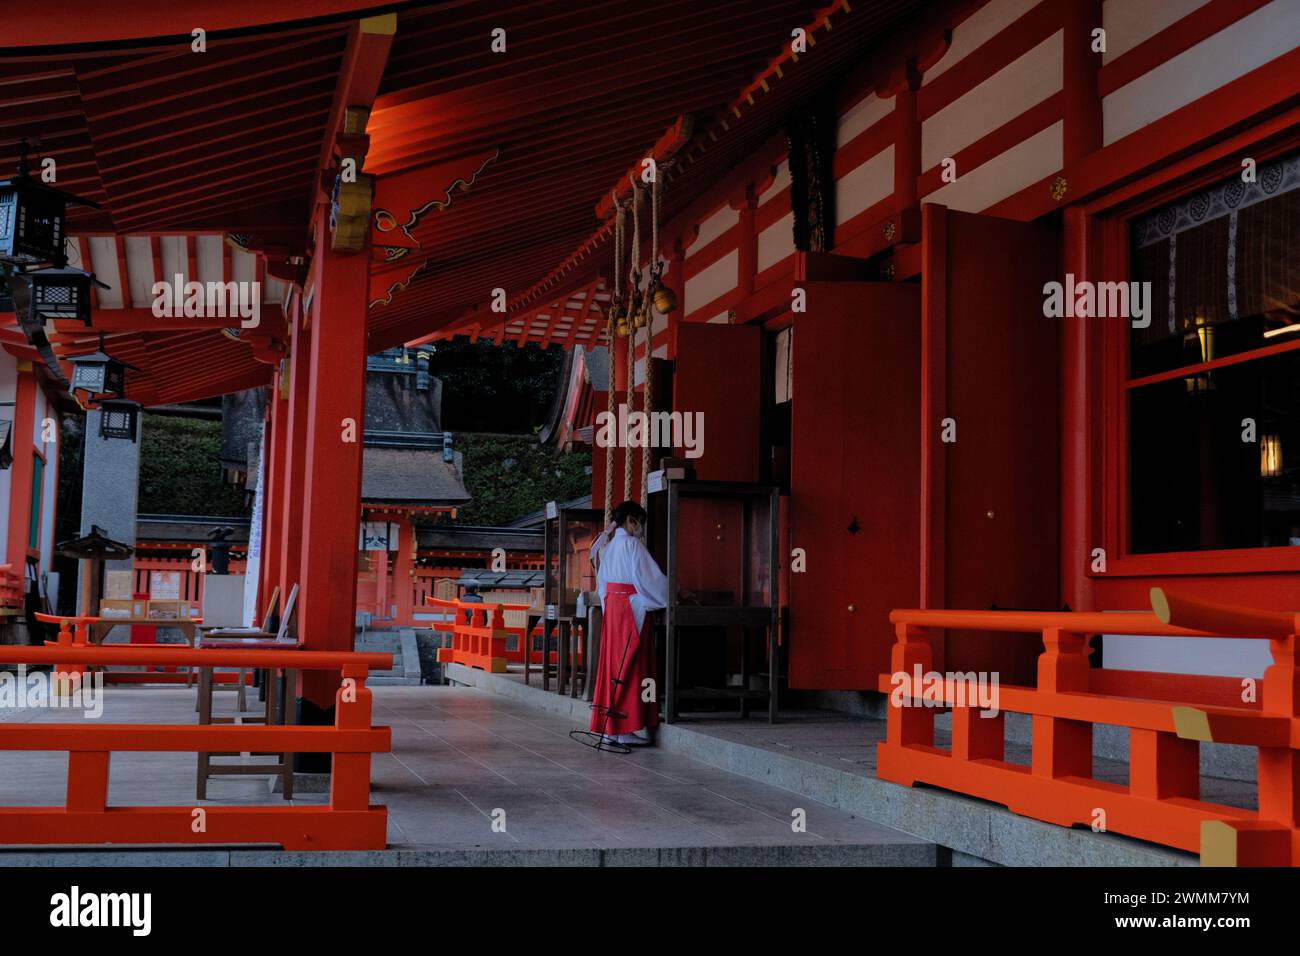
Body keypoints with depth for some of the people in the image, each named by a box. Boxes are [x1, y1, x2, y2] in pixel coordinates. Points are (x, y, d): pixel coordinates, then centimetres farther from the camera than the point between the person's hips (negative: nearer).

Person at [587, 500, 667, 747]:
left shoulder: (609, 546, 15)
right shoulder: (632, 544, -10)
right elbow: (650, 577, -12)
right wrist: (673, 592, 1)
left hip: (612, 606, 8)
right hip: (630, 607, -8)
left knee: (614, 661, 9)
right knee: (631, 665, -5)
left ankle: (610, 726, 11)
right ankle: (629, 729, -4)